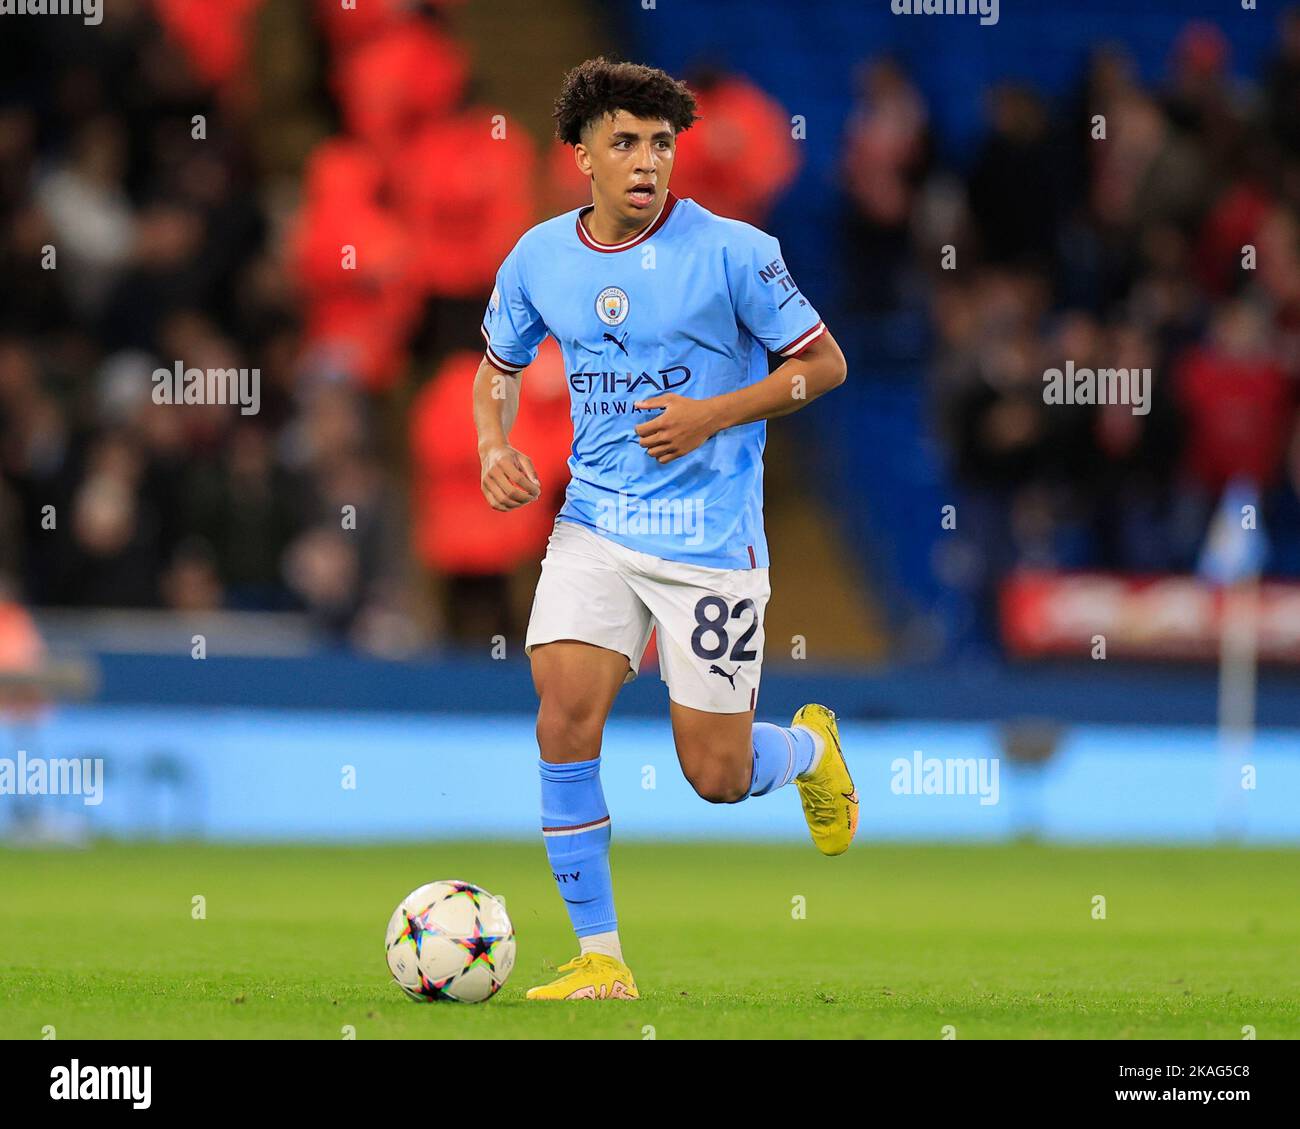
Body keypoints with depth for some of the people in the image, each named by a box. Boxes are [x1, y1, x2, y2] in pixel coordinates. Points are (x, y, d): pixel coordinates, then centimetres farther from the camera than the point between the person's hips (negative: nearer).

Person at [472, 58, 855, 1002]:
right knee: (564, 718, -16)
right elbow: (499, 365, 20)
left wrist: (711, 416, -16)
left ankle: (809, 748, 37)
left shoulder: (731, 252, -10)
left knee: (717, 778, -1)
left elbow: (824, 363, -3)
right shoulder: (540, 258, 2)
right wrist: (494, 449, -1)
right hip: (595, 525, 3)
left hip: (710, 539, -3)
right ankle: (601, 959, -6)